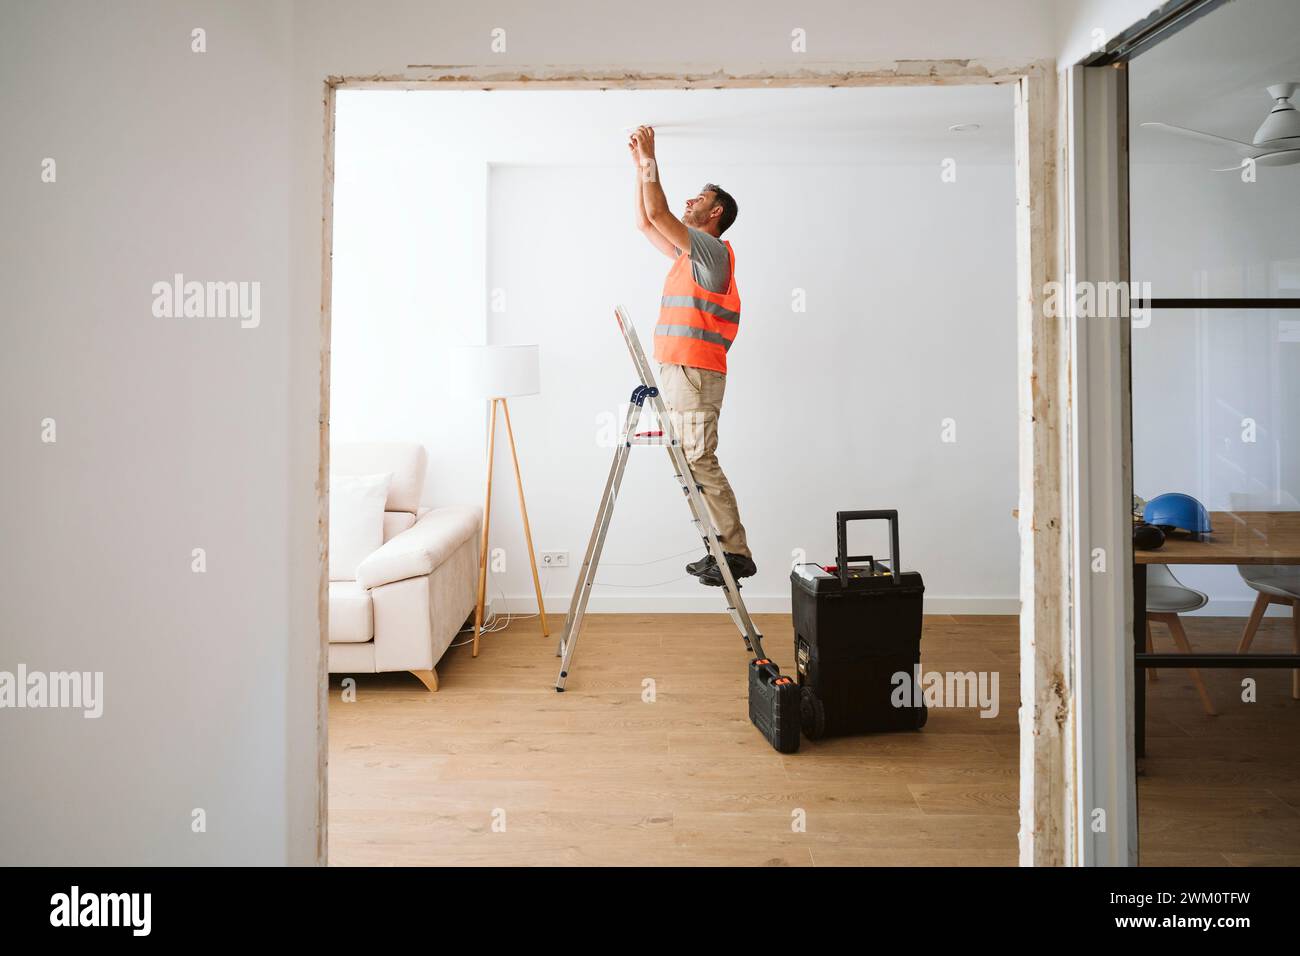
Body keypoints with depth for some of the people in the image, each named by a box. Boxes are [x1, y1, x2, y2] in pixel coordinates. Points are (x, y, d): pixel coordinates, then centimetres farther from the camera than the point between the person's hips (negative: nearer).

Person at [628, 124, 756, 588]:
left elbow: (658, 214, -13)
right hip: (676, 372, 10)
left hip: (695, 373, -10)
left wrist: (651, 161, -1)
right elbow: (645, 222, 28)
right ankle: (724, 548, 13)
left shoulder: (711, 250, -5)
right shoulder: (689, 253, 22)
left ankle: (736, 553, -6)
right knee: (693, 463, 8)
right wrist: (640, 165, 26)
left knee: (700, 463, -11)